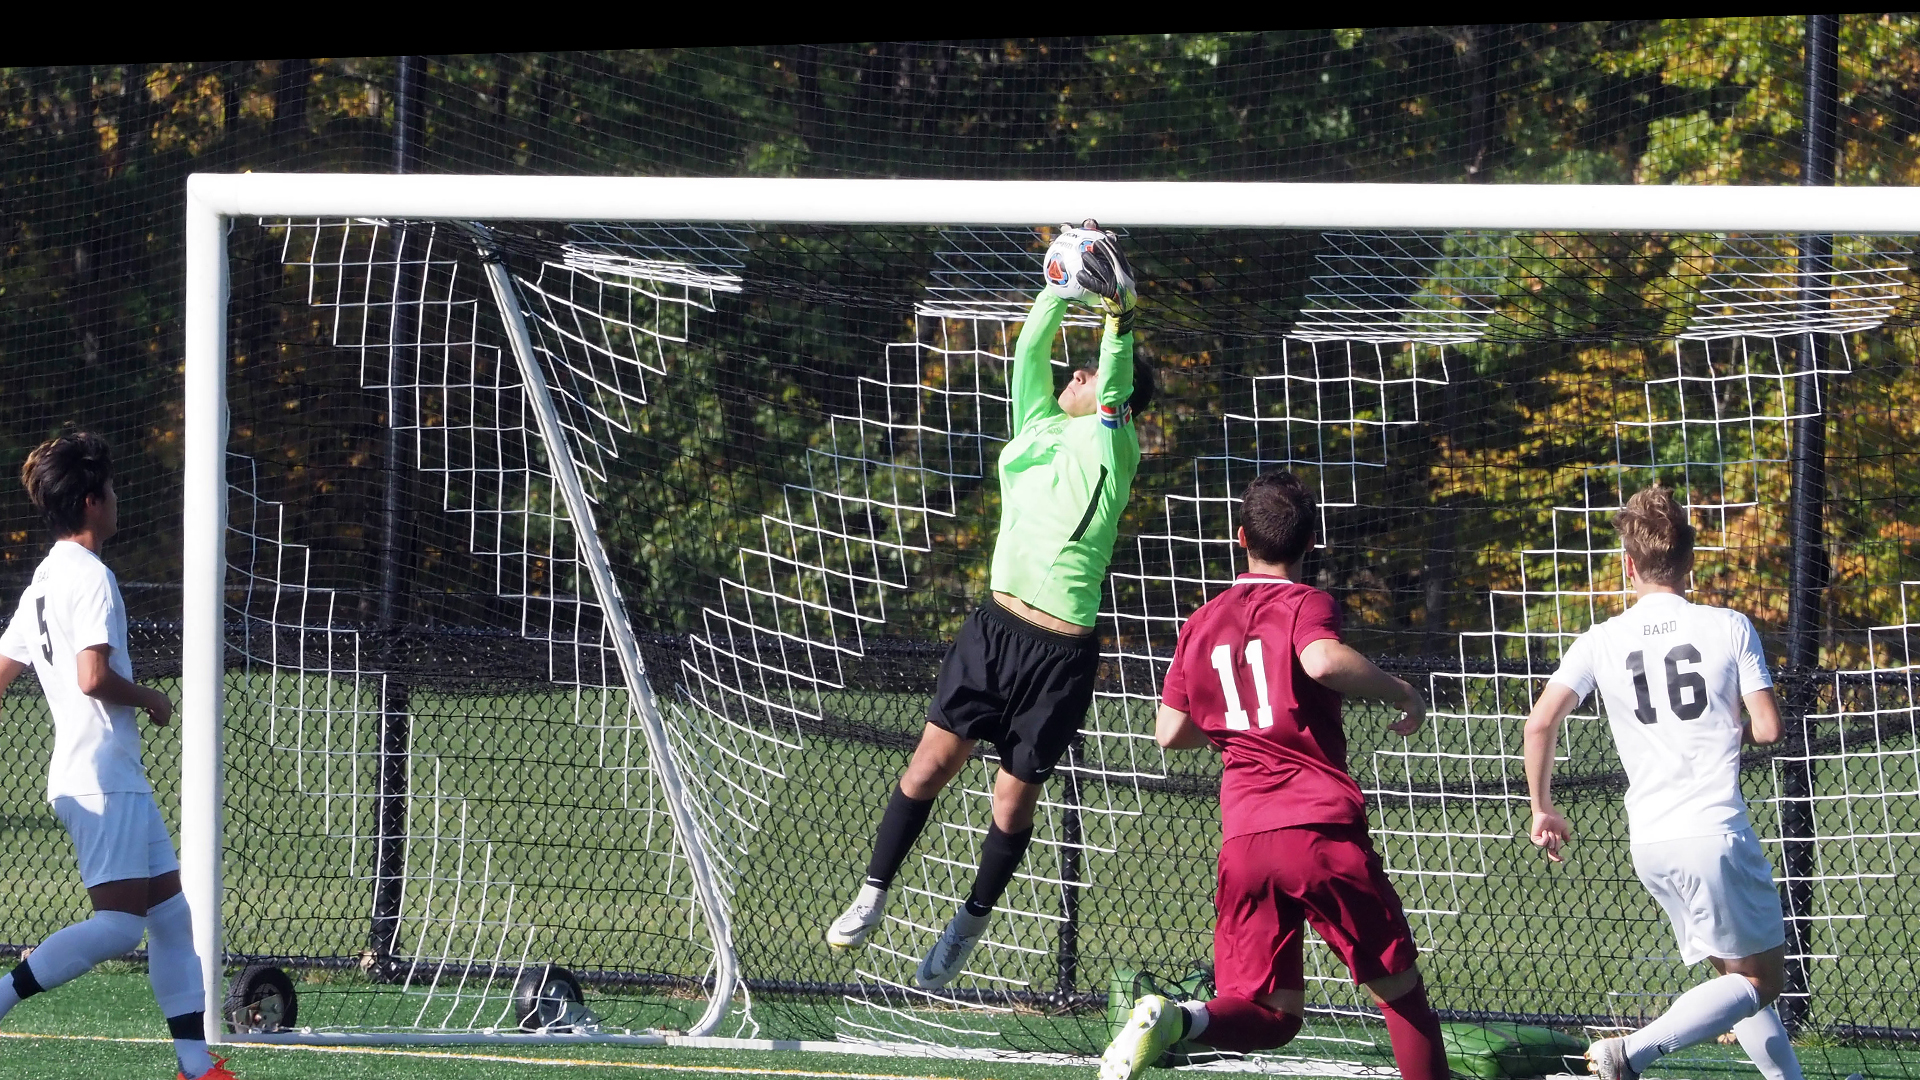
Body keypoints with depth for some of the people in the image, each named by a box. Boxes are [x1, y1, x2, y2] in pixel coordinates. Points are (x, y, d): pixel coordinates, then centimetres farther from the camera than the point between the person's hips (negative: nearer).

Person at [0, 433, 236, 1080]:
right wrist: (151, 700, -6)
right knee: (119, 924, -16)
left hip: (118, 779, 10)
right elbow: (93, 676, -23)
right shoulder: (91, 578, -12)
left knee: (172, 916, 8)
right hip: (103, 777, -10)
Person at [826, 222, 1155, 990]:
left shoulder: (1110, 447, -2)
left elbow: (1118, 384, -20)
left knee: (1014, 797, 2)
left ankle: (971, 922, 21)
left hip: (1061, 652, -4)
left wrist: (1118, 317, -35)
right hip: (995, 628, 4)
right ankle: (873, 897, 8)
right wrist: (1062, 291, -15)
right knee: (933, 759, -3)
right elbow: (1029, 353, -1)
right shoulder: (1038, 428, 10)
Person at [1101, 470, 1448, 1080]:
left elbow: (1170, 733, 15)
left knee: (1271, 1017, 5)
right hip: (1323, 831, -4)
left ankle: (1174, 1020, -23)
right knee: (1399, 986, 8)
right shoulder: (1304, 604, -1)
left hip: (1241, 839, 4)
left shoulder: (1203, 623, 14)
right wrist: (1400, 693, -10)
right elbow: (1323, 660, -24)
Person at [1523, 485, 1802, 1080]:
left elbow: (1540, 724, -3)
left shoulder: (1600, 642, 5)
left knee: (1739, 975, 19)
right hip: (1714, 831, -5)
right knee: (1762, 979, 1)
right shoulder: (1730, 628, -2)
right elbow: (1769, 728, -4)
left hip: (1649, 842, 5)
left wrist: (1543, 809, 12)